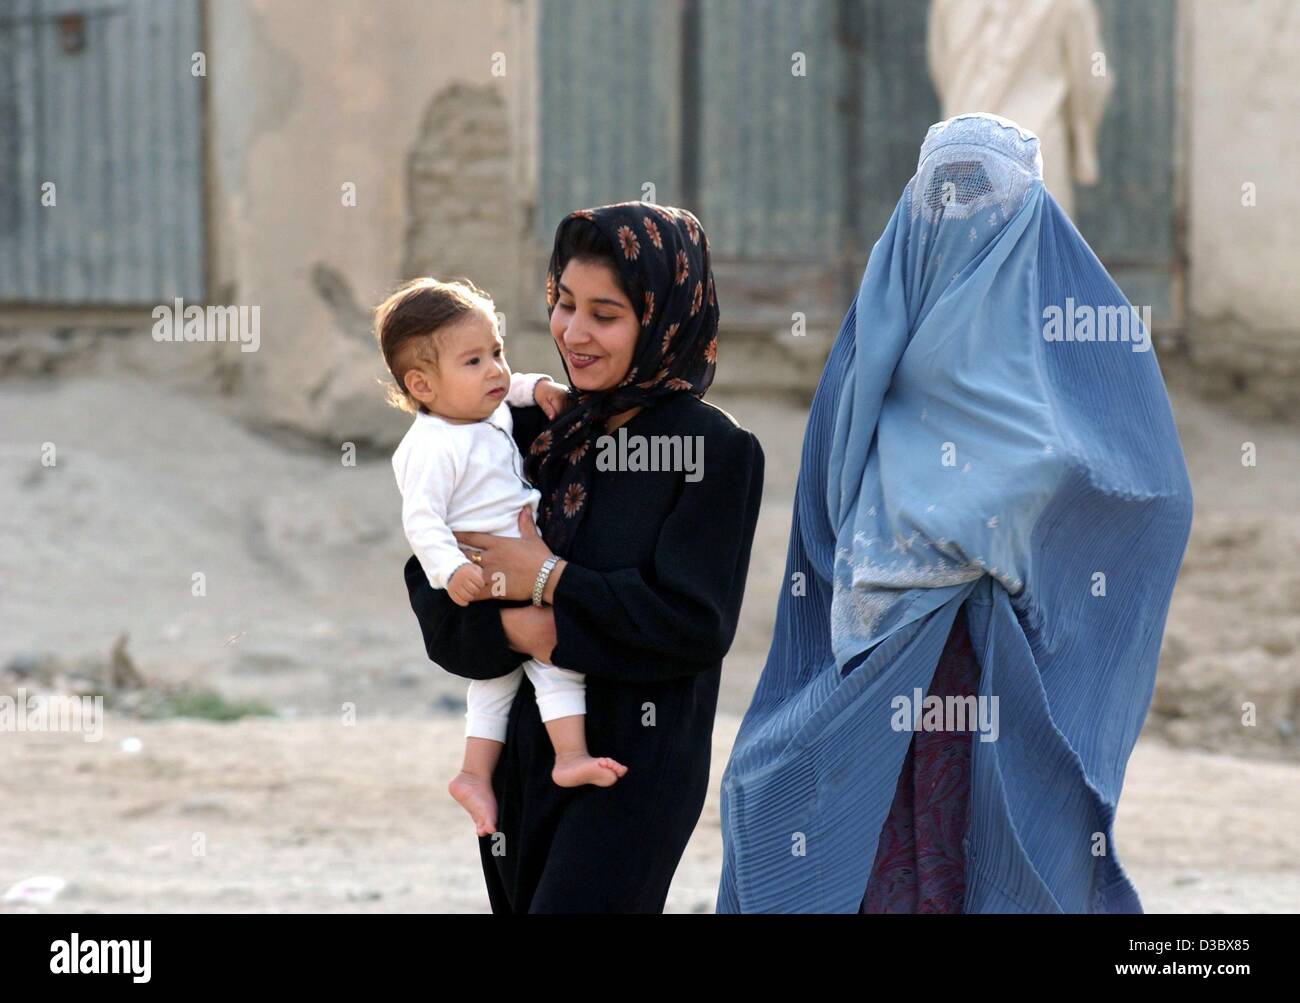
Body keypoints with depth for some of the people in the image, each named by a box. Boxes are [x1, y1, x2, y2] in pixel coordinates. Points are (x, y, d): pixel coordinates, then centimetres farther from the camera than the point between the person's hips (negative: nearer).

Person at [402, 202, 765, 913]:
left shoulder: (715, 450, -9)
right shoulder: (537, 432, 7)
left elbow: (697, 622, -17)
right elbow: (432, 577, 2)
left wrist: (550, 582, -13)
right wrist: (513, 624, -17)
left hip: (634, 766, -6)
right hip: (526, 752, 6)